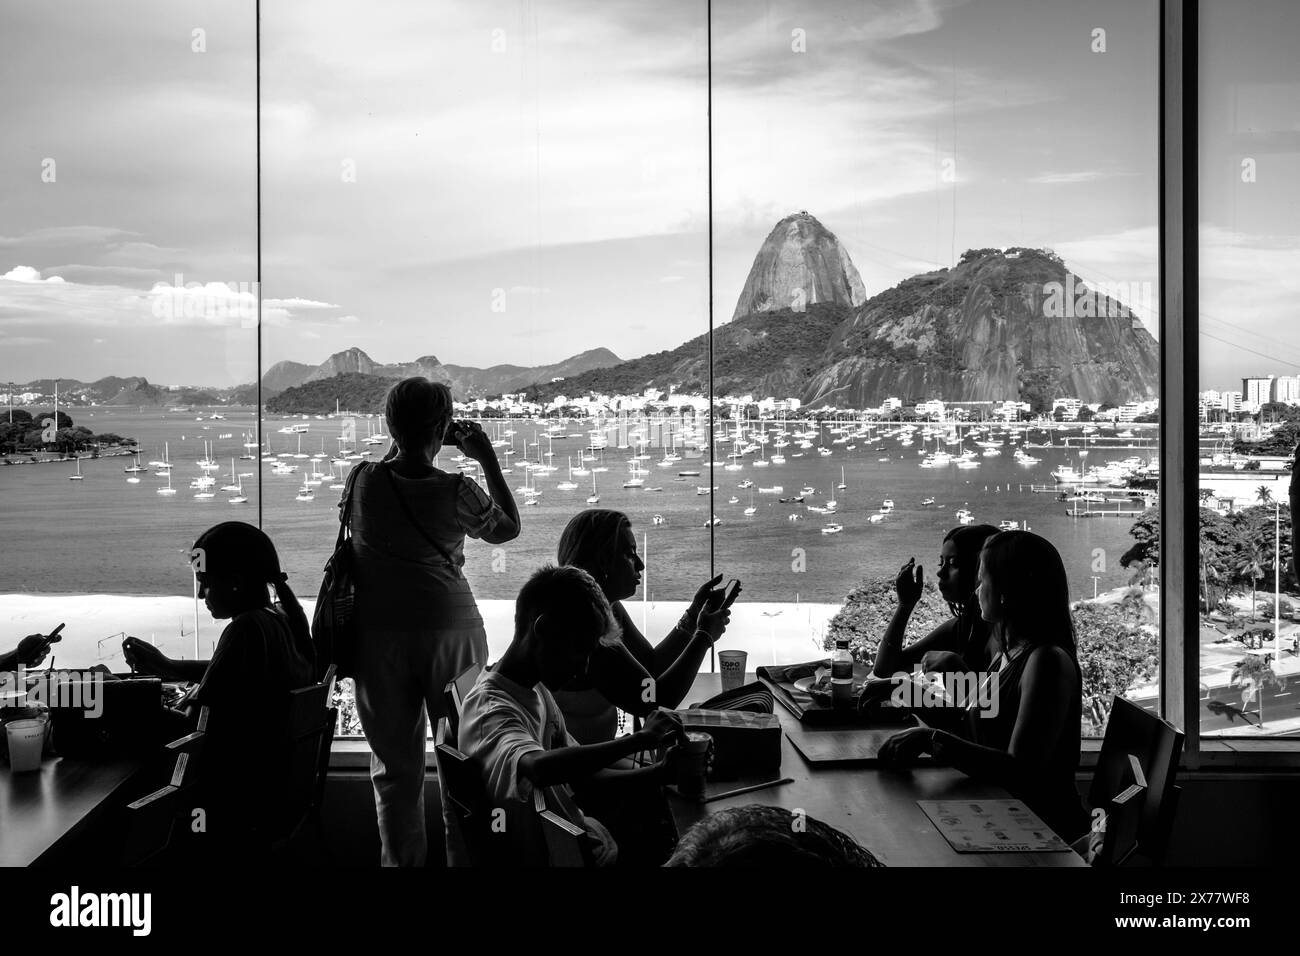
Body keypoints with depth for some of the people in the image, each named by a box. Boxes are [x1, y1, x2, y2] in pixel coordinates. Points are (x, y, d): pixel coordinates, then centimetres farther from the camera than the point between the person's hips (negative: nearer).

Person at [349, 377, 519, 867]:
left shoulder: (364, 483, -6)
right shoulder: (457, 492, -10)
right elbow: (508, 527, 9)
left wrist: (397, 447, 19)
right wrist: (488, 459, 10)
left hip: (380, 633, 2)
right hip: (450, 629, -1)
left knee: (395, 765, 10)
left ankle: (401, 859, 14)